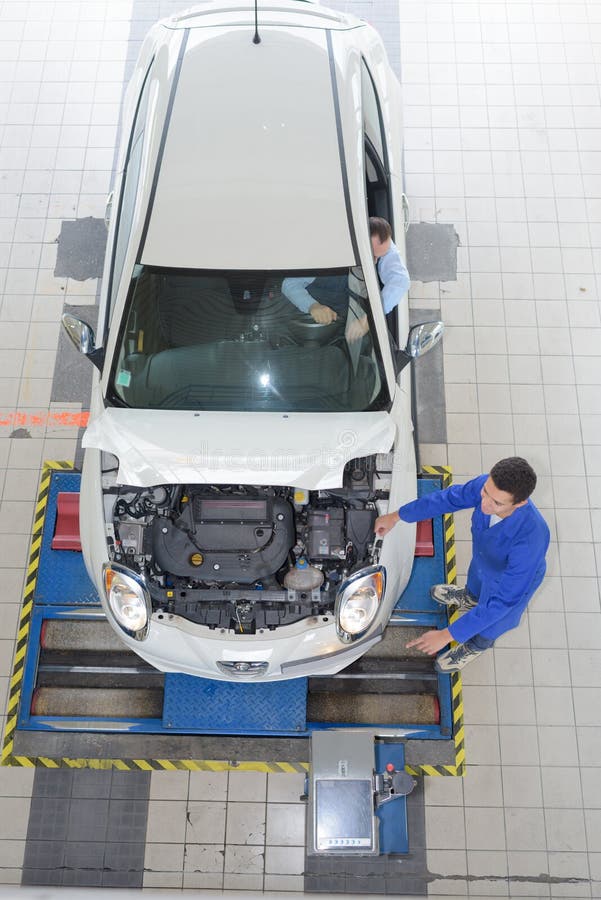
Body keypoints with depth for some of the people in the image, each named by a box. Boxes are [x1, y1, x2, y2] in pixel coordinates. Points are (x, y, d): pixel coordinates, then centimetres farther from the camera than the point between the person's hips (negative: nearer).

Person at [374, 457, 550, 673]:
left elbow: (501, 602, -42)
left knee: (487, 625, 27)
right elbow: (449, 498, -13)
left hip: (508, 581, -4)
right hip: (483, 560, 4)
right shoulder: (487, 485, -34)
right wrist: (397, 516, -4)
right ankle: (470, 598, 74)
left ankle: (475, 647, 62)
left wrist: (447, 635, -39)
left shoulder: (530, 540, -50)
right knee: (476, 581, 38)